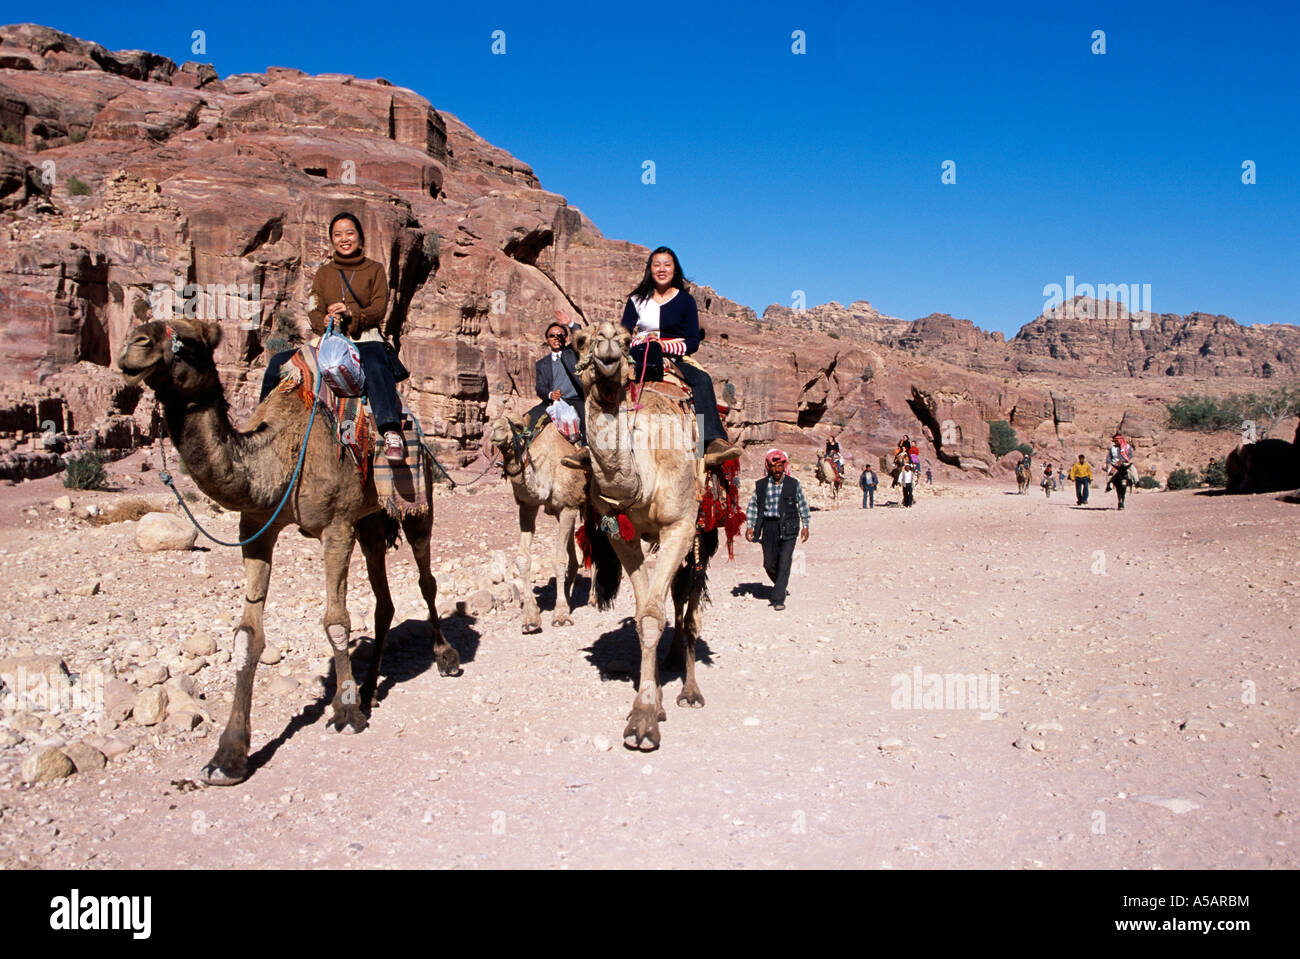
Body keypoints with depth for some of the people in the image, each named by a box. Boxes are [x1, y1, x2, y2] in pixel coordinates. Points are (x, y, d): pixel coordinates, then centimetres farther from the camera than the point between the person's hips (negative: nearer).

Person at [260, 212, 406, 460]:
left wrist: (351, 313, -21)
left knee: (375, 367, -40)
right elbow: (313, 310, 10)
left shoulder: (374, 269, 11)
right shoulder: (323, 272, 19)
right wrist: (324, 322, -14)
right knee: (278, 362, -12)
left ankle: (391, 432, -52)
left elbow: (379, 308, -2)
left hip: (366, 340, -4)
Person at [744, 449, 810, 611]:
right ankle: (781, 584, 34)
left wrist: (805, 527, 7)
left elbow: (802, 505, 10)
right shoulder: (761, 485, 5)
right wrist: (750, 526, 2)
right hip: (768, 526, 2)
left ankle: (778, 599, -4)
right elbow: (752, 506, 11)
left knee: (784, 562, -9)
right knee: (769, 563, 4)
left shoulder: (793, 484, 3)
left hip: (788, 527, -2)